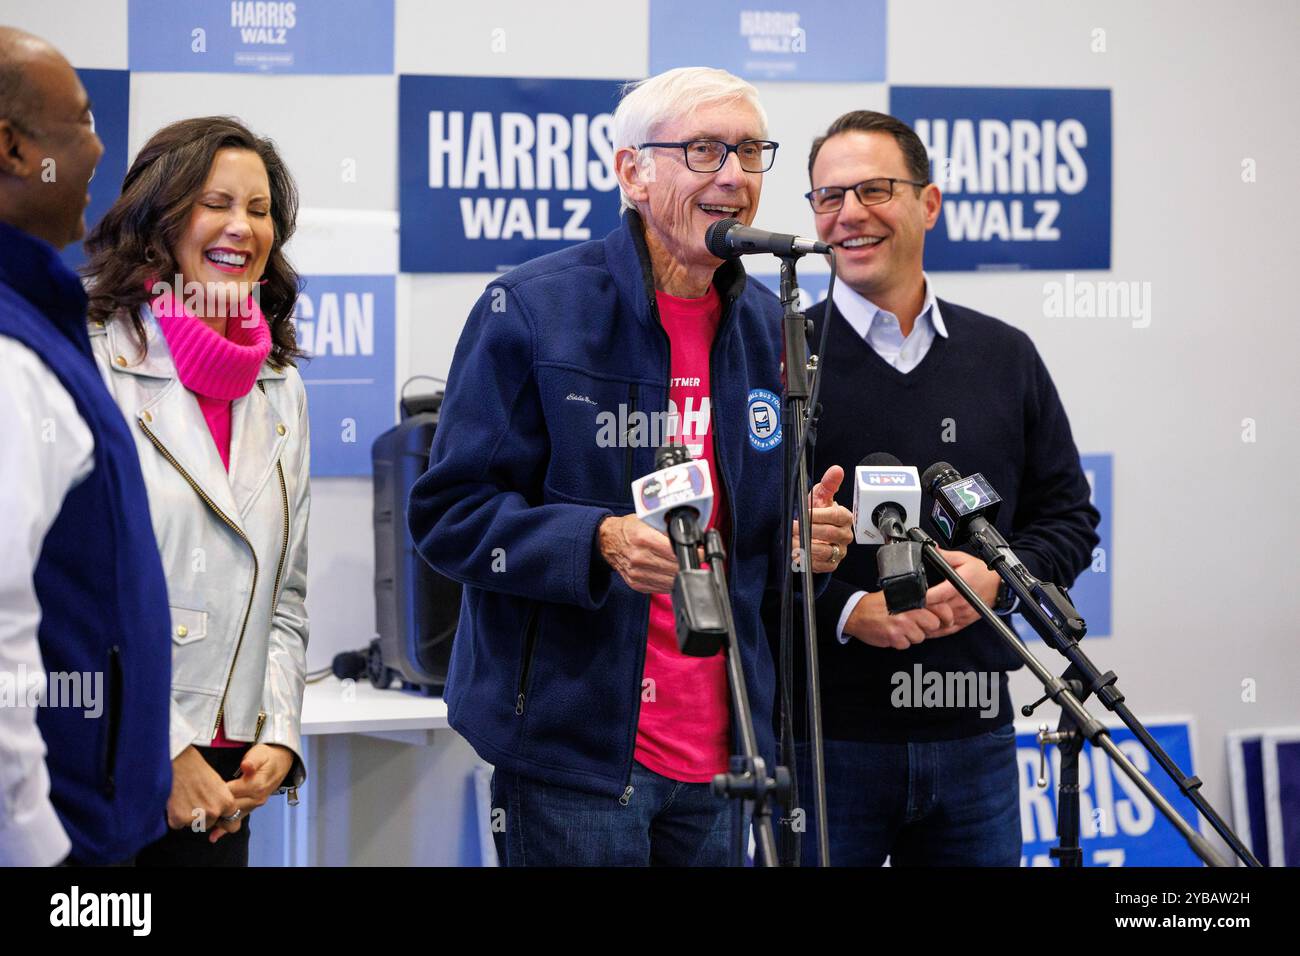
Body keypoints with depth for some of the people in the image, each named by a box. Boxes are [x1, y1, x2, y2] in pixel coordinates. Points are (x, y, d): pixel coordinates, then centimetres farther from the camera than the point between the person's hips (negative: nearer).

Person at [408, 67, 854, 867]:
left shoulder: (768, 328, 12)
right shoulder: (532, 310, -6)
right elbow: (449, 513, -10)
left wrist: (804, 541, -3)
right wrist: (599, 542, -25)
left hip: (718, 758, 6)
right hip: (571, 745, -6)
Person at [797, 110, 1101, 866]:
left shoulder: (1006, 357, 10)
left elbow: (1068, 518, 13)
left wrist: (1000, 577, -7)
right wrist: (845, 609, -18)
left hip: (974, 738, 4)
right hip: (824, 738, -3)